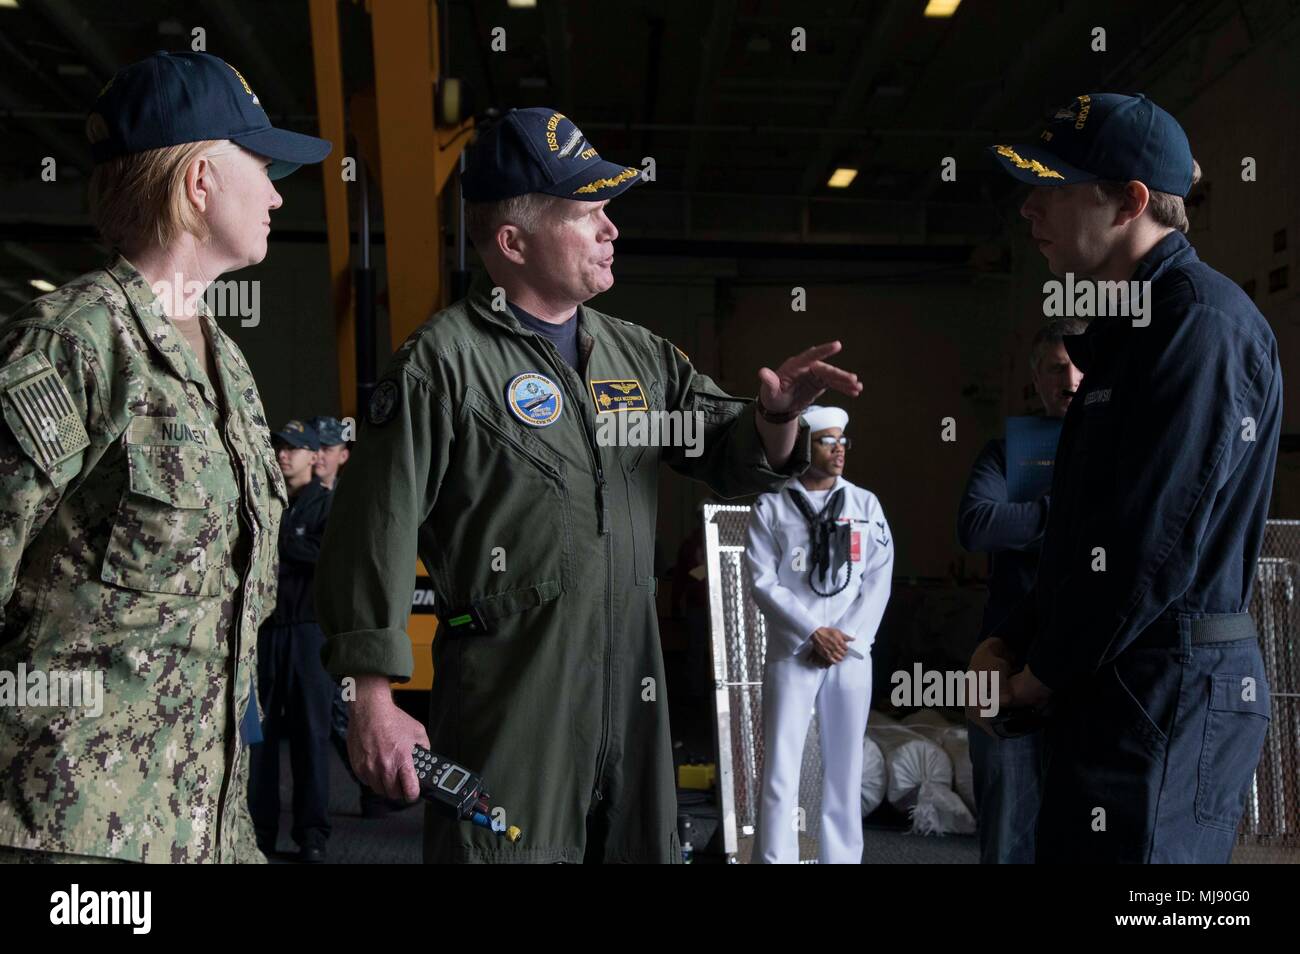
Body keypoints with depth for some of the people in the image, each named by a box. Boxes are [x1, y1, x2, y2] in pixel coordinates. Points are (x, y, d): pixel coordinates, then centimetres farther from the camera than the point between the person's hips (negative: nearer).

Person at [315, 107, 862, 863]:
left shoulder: (640, 356, 10)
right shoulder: (444, 361, -8)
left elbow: (734, 457, 15)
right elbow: (378, 536, -10)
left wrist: (776, 415, -8)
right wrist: (373, 700, -12)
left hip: (635, 698, 6)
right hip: (508, 705, -6)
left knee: (643, 849, 17)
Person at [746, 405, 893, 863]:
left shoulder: (865, 504, 10)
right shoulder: (771, 507, 3)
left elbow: (879, 578, 5)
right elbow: (763, 581, -4)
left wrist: (851, 638, -6)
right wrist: (814, 633, -12)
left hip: (851, 653, 2)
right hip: (791, 653, -2)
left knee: (844, 766, 6)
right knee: (780, 765, -4)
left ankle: (843, 857, 14)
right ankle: (776, 858, 3)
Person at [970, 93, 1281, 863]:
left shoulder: (1201, 323, -16)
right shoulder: (1136, 326, 15)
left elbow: (1155, 547, -22)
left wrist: (1048, 671, -10)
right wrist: (1018, 641, 9)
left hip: (1171, 694, -10)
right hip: (1119, 685, 10)